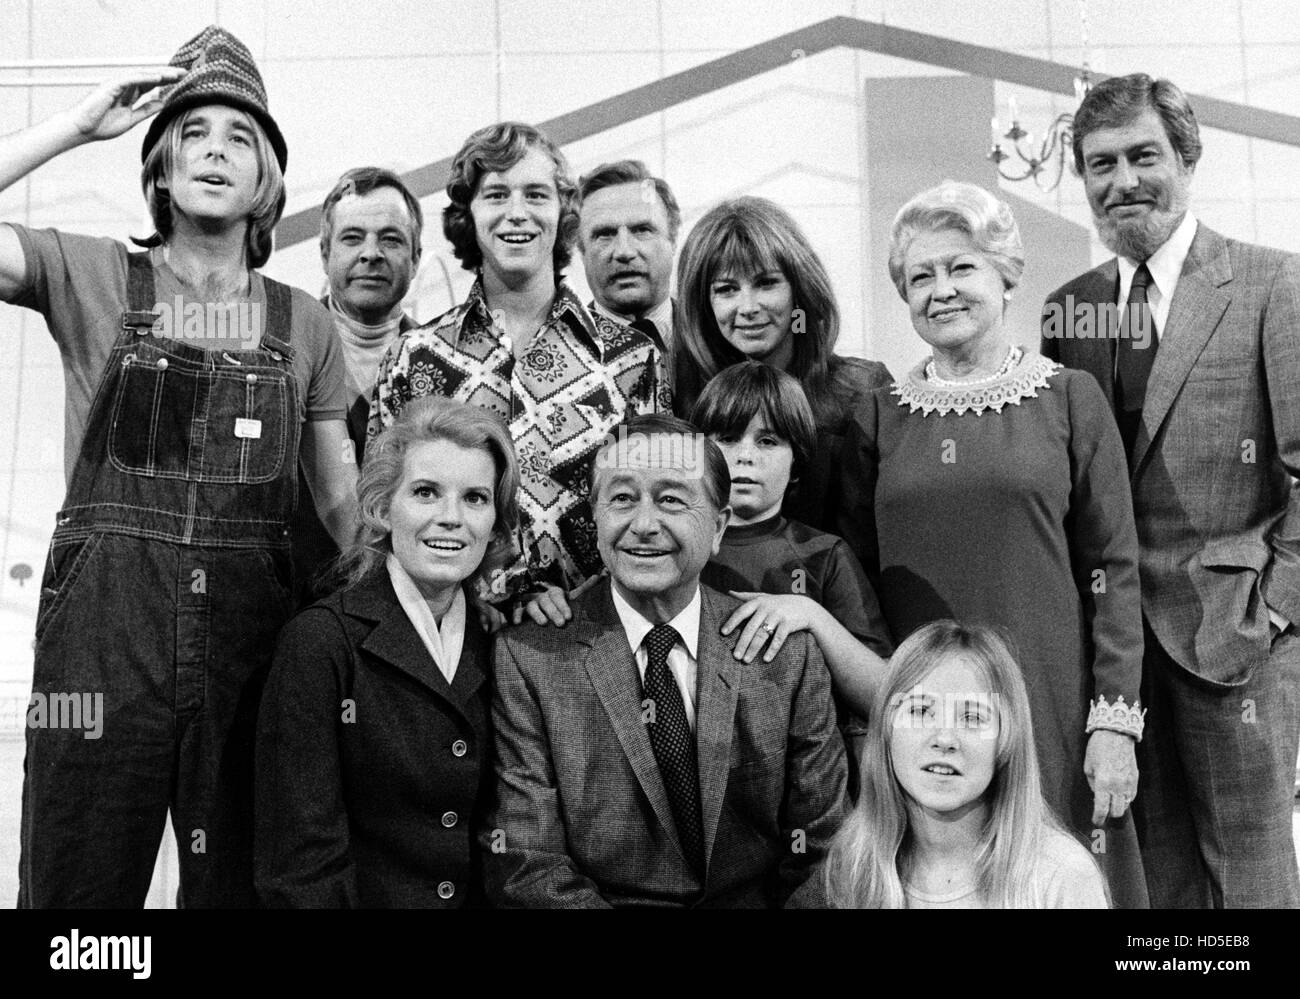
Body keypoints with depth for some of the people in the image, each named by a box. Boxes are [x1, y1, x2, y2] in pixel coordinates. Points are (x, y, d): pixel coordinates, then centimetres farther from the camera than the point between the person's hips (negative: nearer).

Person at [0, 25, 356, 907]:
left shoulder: (305, 324, 10)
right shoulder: (93, 277, 6)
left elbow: (341, 500, 11)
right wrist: (80, 124, -4)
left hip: (250, 629, 2)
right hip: (103, 627, -1)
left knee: (240, 885, 11)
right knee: (80, 885, 6)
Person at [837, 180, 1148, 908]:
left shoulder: (1070, 399, 1)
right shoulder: (880, 417, 5)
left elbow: (1114, 570, 0)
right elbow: (854, 577, 8)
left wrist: (1116, 720, -6)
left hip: (1051, 709, -1)